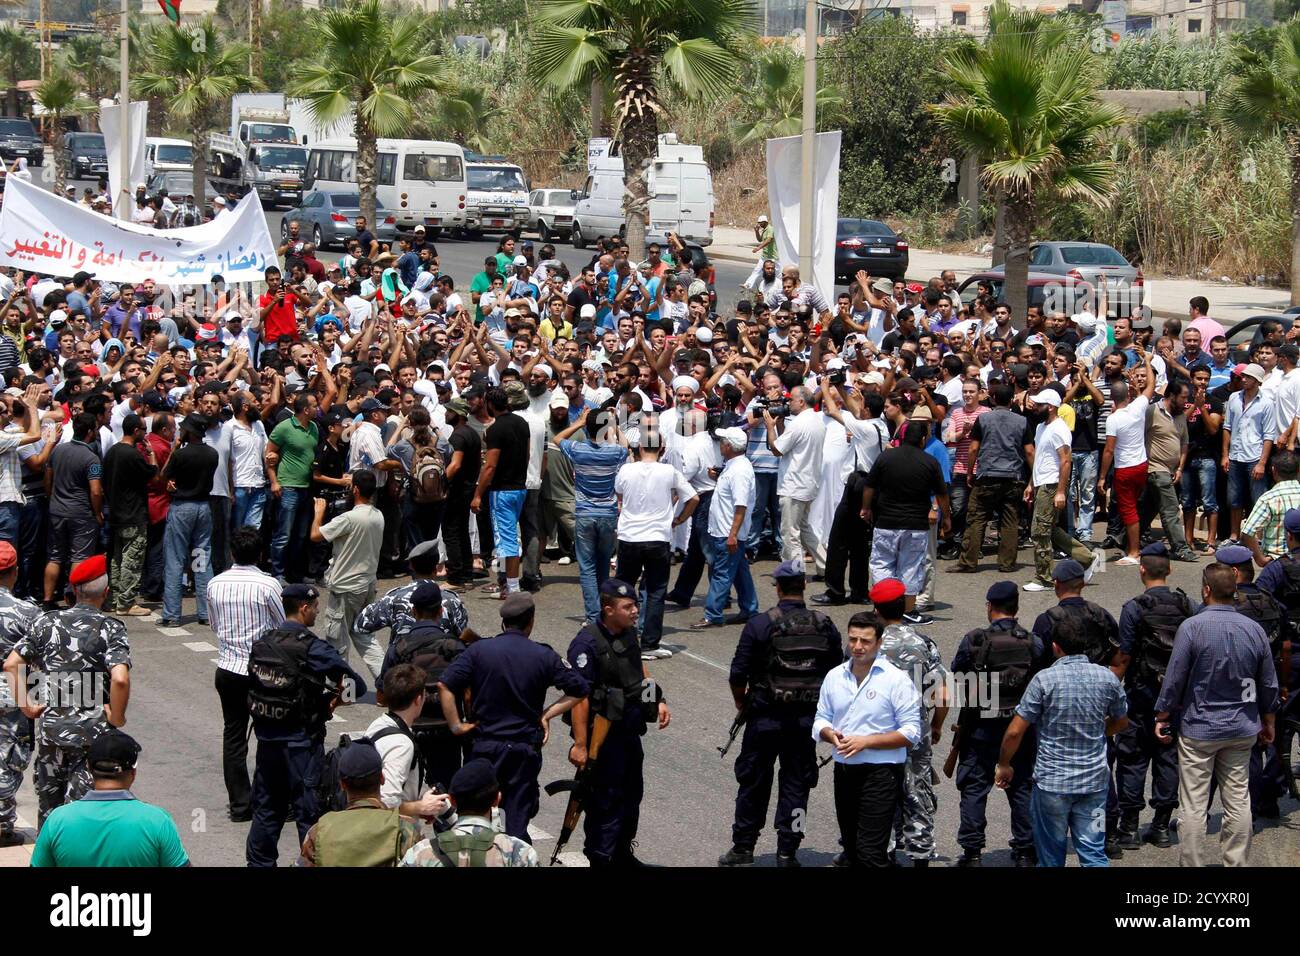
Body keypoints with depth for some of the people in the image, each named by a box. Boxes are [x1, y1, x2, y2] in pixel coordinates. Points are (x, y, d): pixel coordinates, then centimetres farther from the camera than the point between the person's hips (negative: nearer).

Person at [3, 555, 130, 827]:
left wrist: (27, 706, 4)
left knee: (48, 803, 17)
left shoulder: (46, 622, 2)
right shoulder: (111, 629, -9)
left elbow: (11, 664, -3)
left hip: (50, 725, 3)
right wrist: (116, 718, -9)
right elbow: (120, 679, -23)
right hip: (92, 731, -3)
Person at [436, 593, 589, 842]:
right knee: (518, 815, 7)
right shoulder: (544, 656, -2)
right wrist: (547, 714, 3)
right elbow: (580, 689, -1)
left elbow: (445, 685, -12)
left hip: (486, 746, 0)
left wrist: (456, 725, -4)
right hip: (526, 749, 0)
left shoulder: (479, 650, -4)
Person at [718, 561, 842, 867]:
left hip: (765, 718, -2)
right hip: (808, 720, 2)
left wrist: (741, 705, 8)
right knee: (796, 784, 9)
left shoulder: (759, 625, -11)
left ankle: (743, 848, 17)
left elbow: (738, 674, -10)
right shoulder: (825, 627, -1)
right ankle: (787, 852, 10)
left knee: (753, 783, 10)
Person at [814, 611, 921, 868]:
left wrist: (866, 741, -18)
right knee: (850, 849, 15)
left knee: (870, 853, -12)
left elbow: (911, 733, -11)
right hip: (844, 770, 6)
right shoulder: (835, 676, 9)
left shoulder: (896, 679, -8)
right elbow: (821, 720, 16)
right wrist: (831, 735, -8)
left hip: (881, 773, -6)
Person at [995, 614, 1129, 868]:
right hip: (1094, 780, 3)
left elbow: (1015, 731, -11)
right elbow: (1121, 722, 17)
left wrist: (1004, 766, 5)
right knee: (1094, 853, 5)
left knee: (1051, 856, 11)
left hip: (1052, 781, -3)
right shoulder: (1107, 677, 0)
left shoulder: (1044, 679, -12)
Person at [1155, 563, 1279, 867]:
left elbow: (1174, 679, -11)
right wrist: (1268, 723, 21)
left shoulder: (1192, 627, -14)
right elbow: (1269, 685, 7)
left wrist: (1162, 717, 2)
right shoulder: (1254, 629, 0)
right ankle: (1236, 864, 15)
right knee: (1238, 801, 10)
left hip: (1199, 729, -4)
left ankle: (1191, 865, 4)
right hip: (1242, 729, 4)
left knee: (1193, 805, 1)